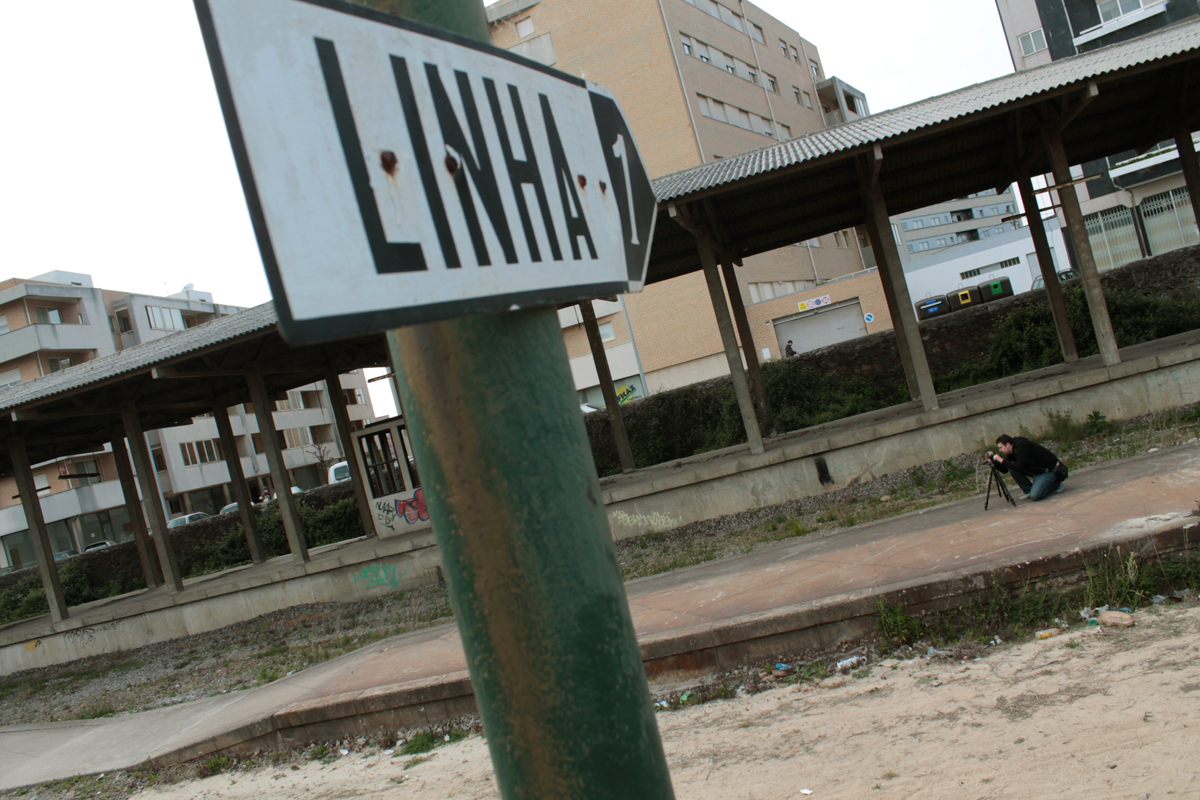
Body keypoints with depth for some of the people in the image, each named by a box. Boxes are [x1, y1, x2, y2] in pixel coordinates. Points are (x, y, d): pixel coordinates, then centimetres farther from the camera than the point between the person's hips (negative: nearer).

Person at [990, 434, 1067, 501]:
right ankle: (1029, 491, 1)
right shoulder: (1012, 452, 4)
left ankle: (1056, 484, 1)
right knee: (1011, 467, -7)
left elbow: (1019, 467, -30)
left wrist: (1002, 460, -24)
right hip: (1037, 471, 9)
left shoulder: (1021, 445, -23)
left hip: (1051, 470, -9)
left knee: (1035, 495, -25)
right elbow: (1004, 470, 7)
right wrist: (994, 458, -6)